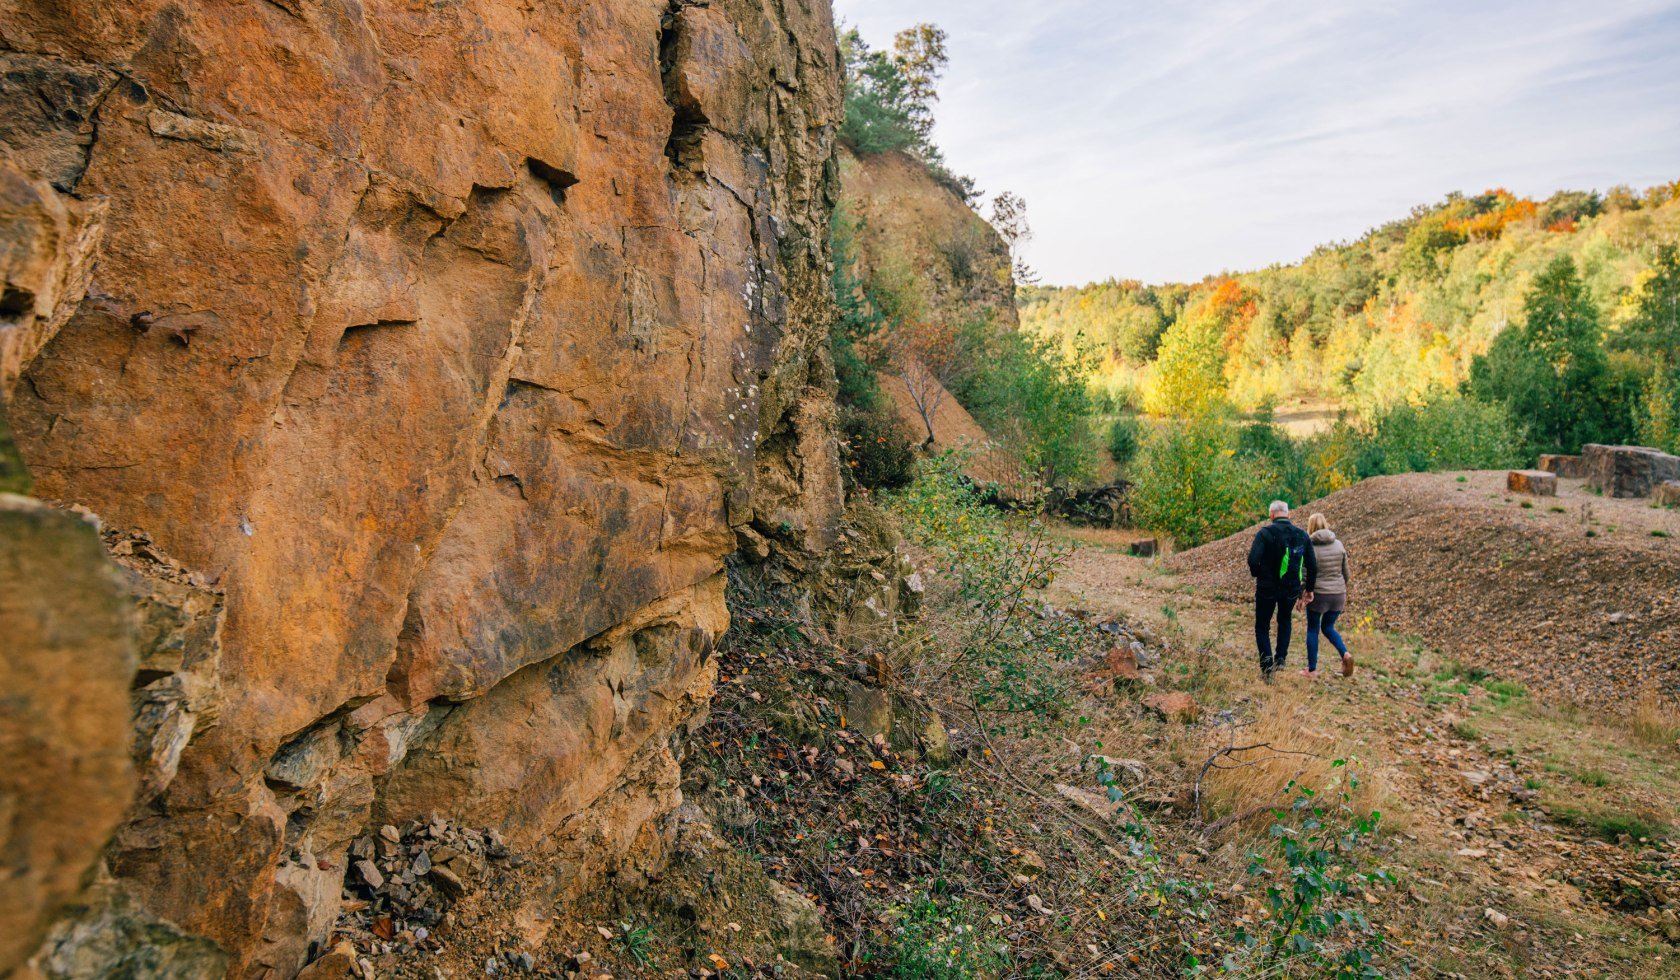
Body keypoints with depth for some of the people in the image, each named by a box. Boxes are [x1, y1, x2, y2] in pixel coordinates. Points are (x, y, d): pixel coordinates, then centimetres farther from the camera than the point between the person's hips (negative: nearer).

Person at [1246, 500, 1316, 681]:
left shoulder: (1265, 533, -14)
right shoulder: (1302, 535, 0)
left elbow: (1253, 560, -23)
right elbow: (1312, 565, 3)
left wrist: (1257, 574, -2)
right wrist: (1309, 588, 14)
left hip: (1267, 588, -4)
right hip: (1291, 589, 4)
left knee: (1262, 626, 11)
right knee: (1285, 621, 28)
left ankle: (1267, 666, -1)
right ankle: (1281, 658, 19)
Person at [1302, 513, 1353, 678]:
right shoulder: (1339, 545, 2)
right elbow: (1345, 573, 8)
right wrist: (1344, 596, 19)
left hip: (1318, 594, -4)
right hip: (1338, 594, 4)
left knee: (1313, 630, 11)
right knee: (1328, 627, 22)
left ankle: (1312, 669, 16)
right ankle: (1345, 654, -3)